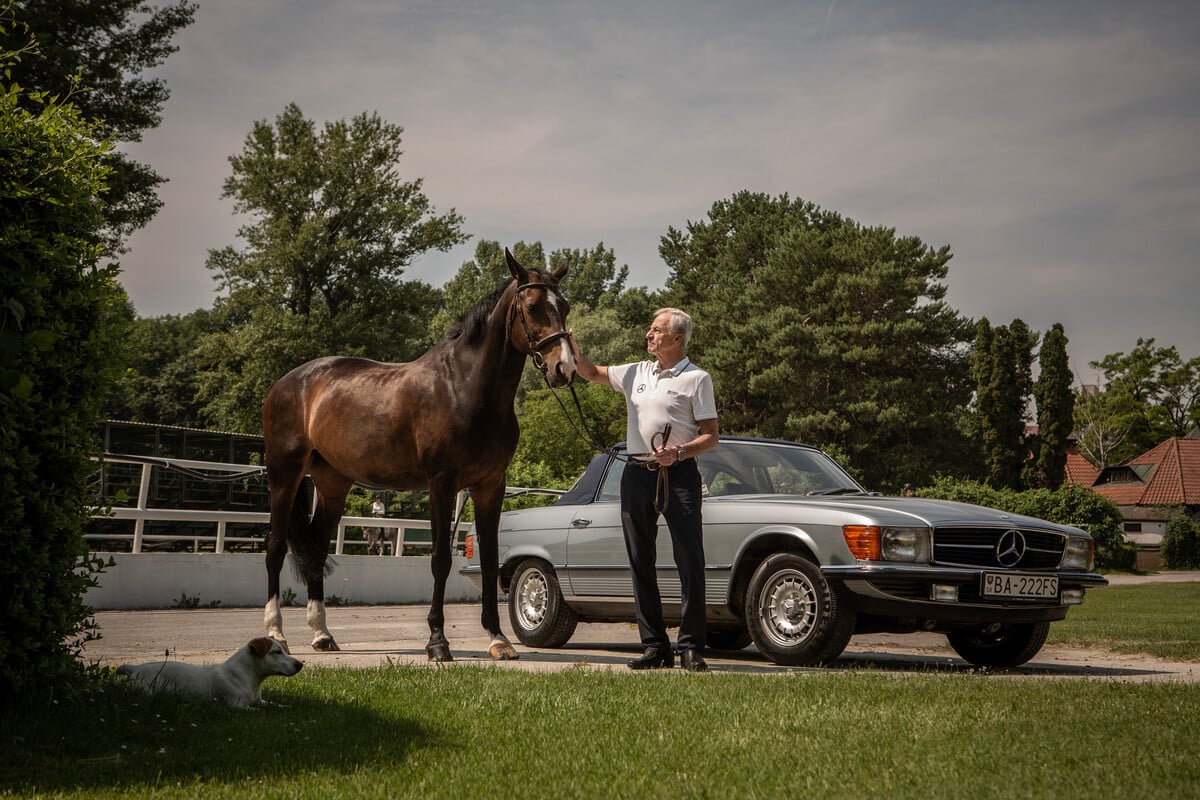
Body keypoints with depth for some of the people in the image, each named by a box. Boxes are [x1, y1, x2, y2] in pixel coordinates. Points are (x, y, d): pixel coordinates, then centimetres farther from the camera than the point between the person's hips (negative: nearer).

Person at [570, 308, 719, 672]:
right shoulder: (636, 372, 13)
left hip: (678, 475, -5)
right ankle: (655, 646, 13)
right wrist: (570, 345, 6)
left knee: (690, 561, -8)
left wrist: (678, 453, -21)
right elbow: (591, 373, 23)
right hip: (637, 475, 6)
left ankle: (691, 648, -3)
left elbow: (711, 436, -5)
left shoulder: (697, 379, -2)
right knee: (641, 563, 6)